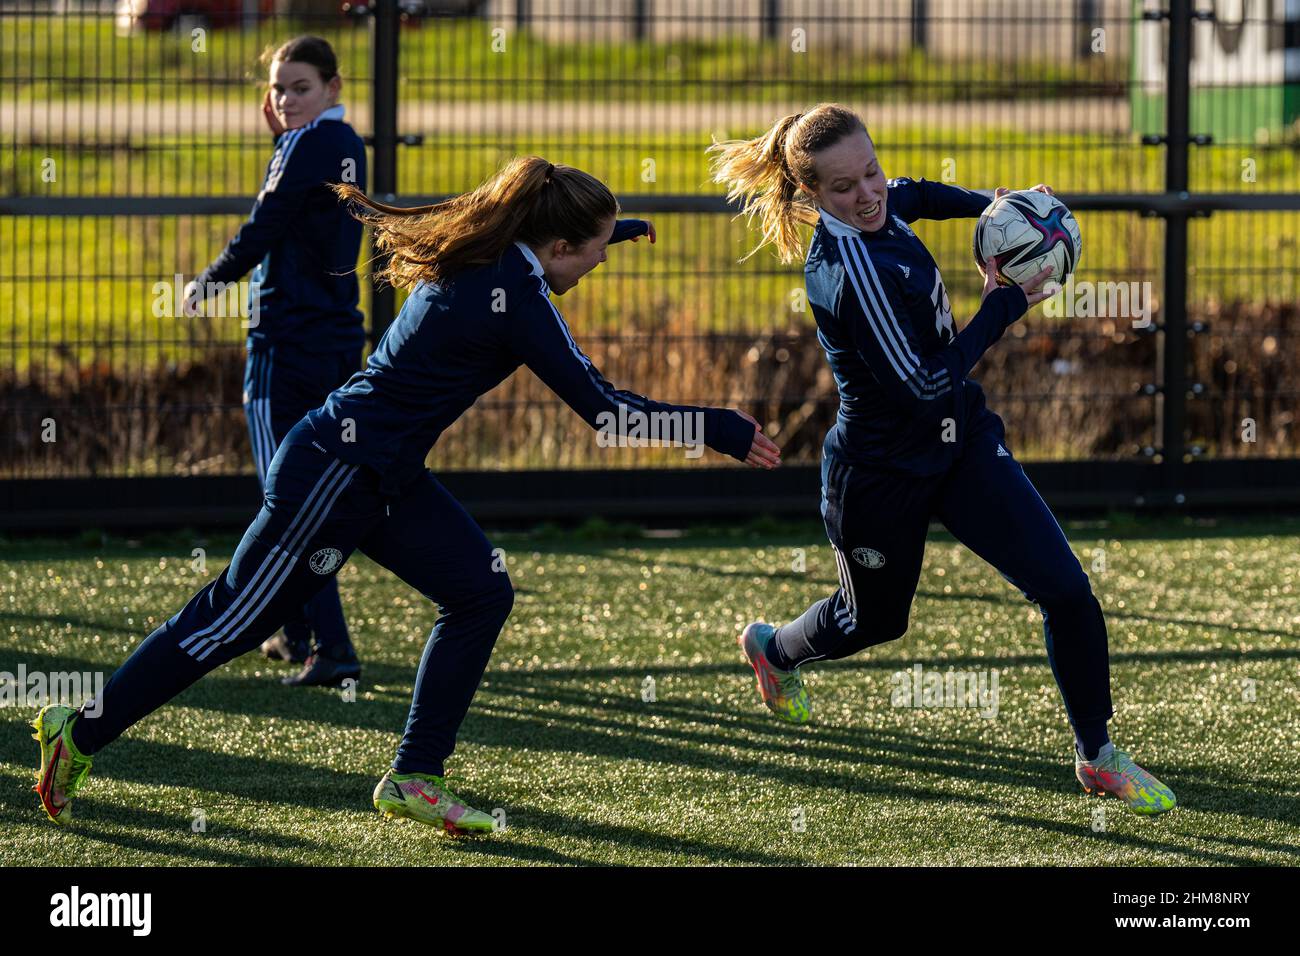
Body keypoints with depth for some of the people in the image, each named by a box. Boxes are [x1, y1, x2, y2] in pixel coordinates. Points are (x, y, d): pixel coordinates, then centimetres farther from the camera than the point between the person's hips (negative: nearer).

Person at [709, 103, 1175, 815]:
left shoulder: (882, 205, -8)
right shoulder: (850, 273, -33)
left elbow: (919, 195, 20)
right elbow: (927, 385, -30)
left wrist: (1002, 204, 4)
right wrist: (1003, 303, -23)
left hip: (959, 439, 6)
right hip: (883, 475, -6)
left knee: (1066, 590, -6)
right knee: (874, 621, 21)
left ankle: (1098, 756, 11)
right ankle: (771, 648, 55)